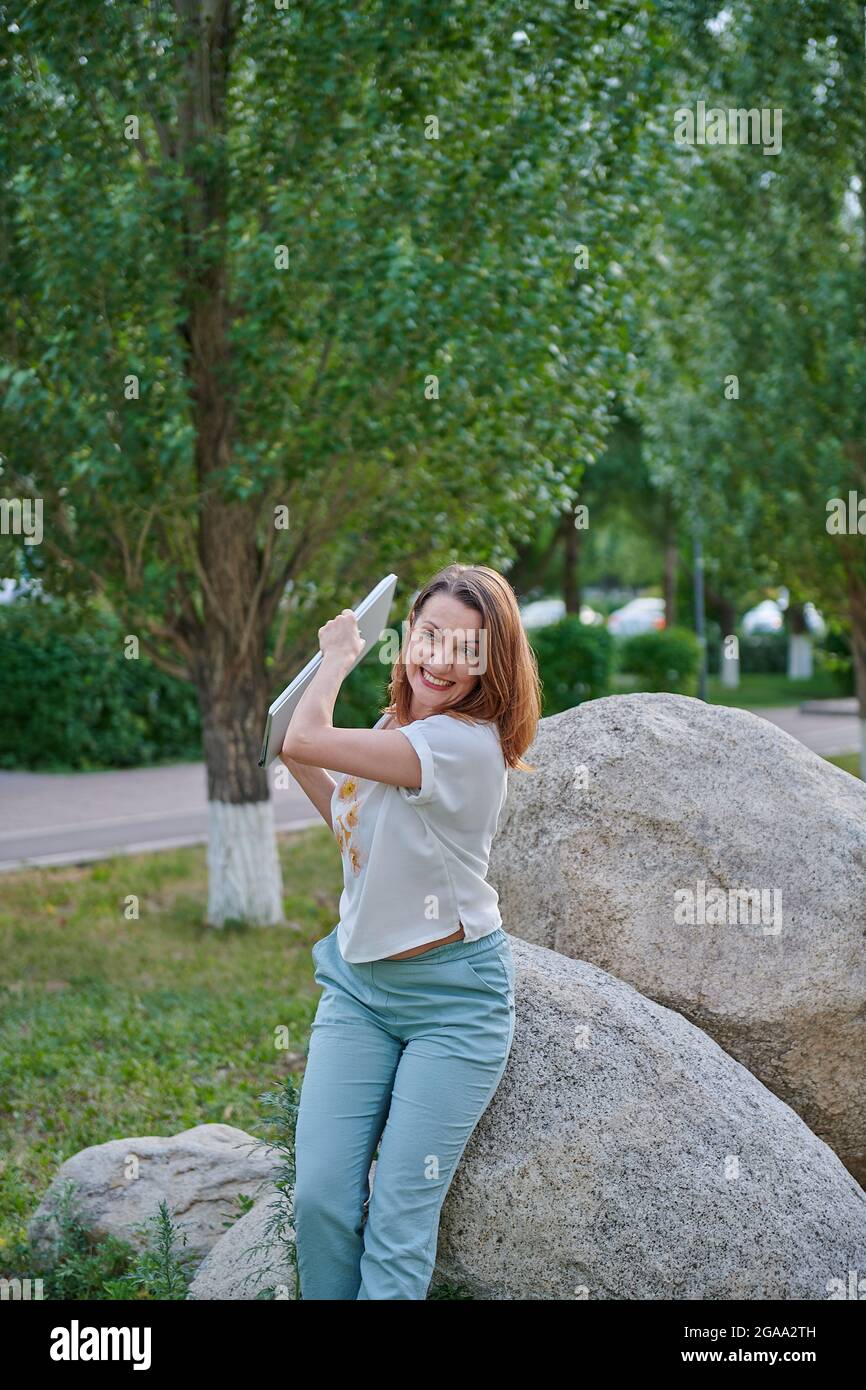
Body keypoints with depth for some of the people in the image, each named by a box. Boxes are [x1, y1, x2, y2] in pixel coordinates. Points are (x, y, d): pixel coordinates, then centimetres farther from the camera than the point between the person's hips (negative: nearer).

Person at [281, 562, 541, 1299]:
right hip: (358, 982, 7)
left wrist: (339, 656, -8)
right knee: (320, 1197, -2)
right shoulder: (391, 730, 6)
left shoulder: (466, 744, -21)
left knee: (400, 1215, -7)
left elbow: (305, 741, -26)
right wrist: (296, 764, 12)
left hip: (453, 997, -7)